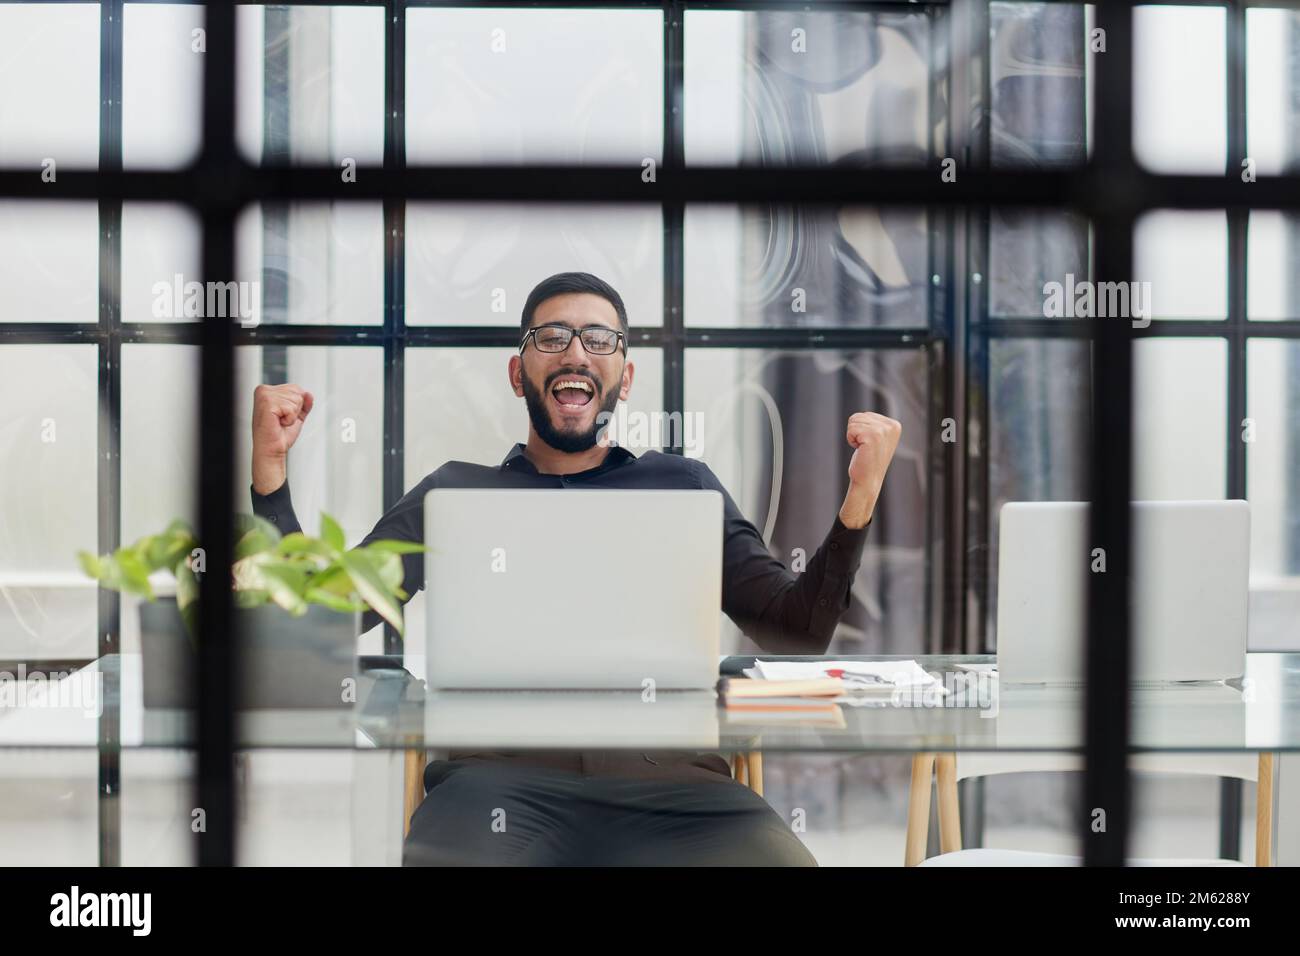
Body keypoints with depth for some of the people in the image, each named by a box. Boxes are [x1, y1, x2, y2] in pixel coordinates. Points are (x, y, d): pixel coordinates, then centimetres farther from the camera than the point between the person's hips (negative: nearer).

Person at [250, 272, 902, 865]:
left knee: (784, 859, -31)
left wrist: (858, 503, 0)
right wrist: (271, 472, 1)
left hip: (670, 777, 2)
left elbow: (794, 634, 14)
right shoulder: (456, 493, 22)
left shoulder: (682, 486, 23)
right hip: (502, 778, -1)